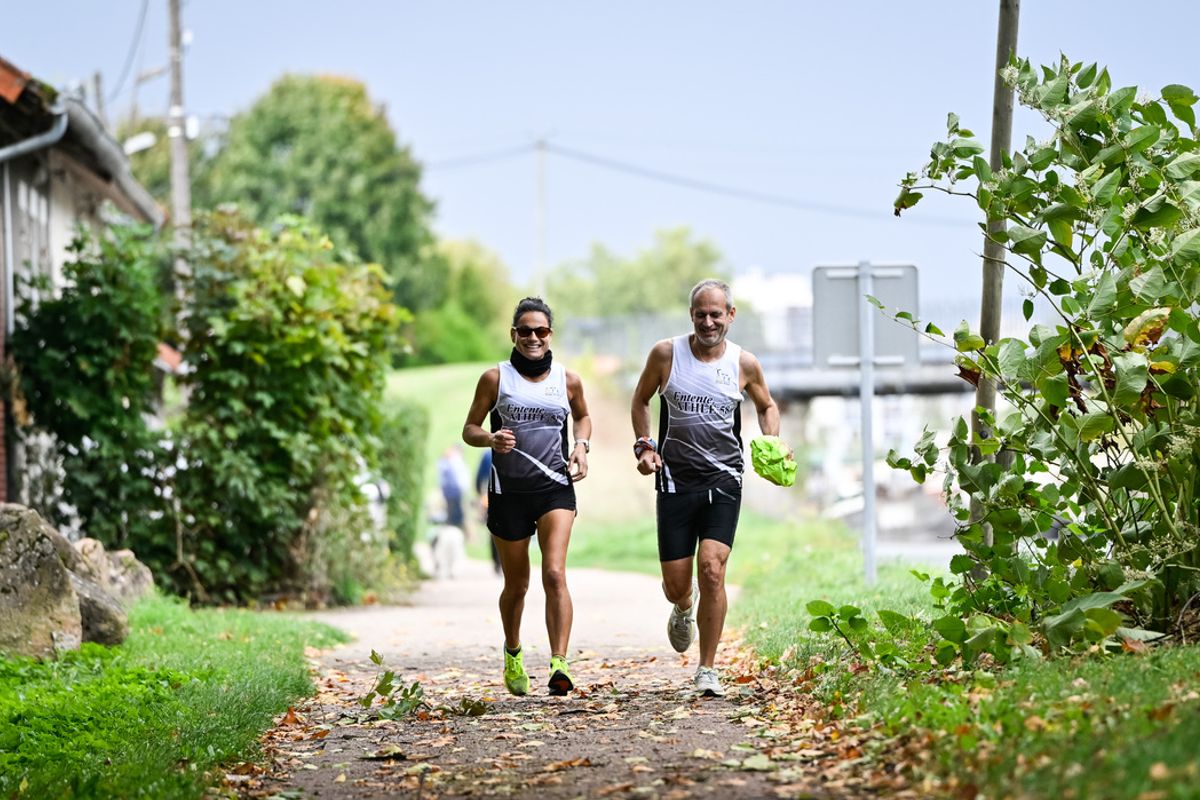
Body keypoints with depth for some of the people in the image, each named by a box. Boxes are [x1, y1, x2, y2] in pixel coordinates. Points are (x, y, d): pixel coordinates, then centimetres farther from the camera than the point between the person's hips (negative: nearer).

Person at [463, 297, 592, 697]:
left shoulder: (567, 380, 5)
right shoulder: (496, 378, 0)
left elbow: (582, 416, 25)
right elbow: (469, 429, 4)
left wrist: (581, 446, 5)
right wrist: (490, 439, -18)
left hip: (555, 488, 0)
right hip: (509, 491, 0)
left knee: (555, 574, -18)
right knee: (516, 584, 11)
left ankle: (559, 665, -24)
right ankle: (513, 653, 39)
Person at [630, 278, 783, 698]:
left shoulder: (744, 364, 1)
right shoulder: (666, 354, -2)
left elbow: (766, 405, 19)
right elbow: (641, 400, 13)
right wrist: (643, 445, -1)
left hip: (723, 479, 0)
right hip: (675, 480, 0)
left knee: (712, 570, -16)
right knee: (676, 583, 2)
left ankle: (708, 670, -4)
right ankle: (684, 607, 42)